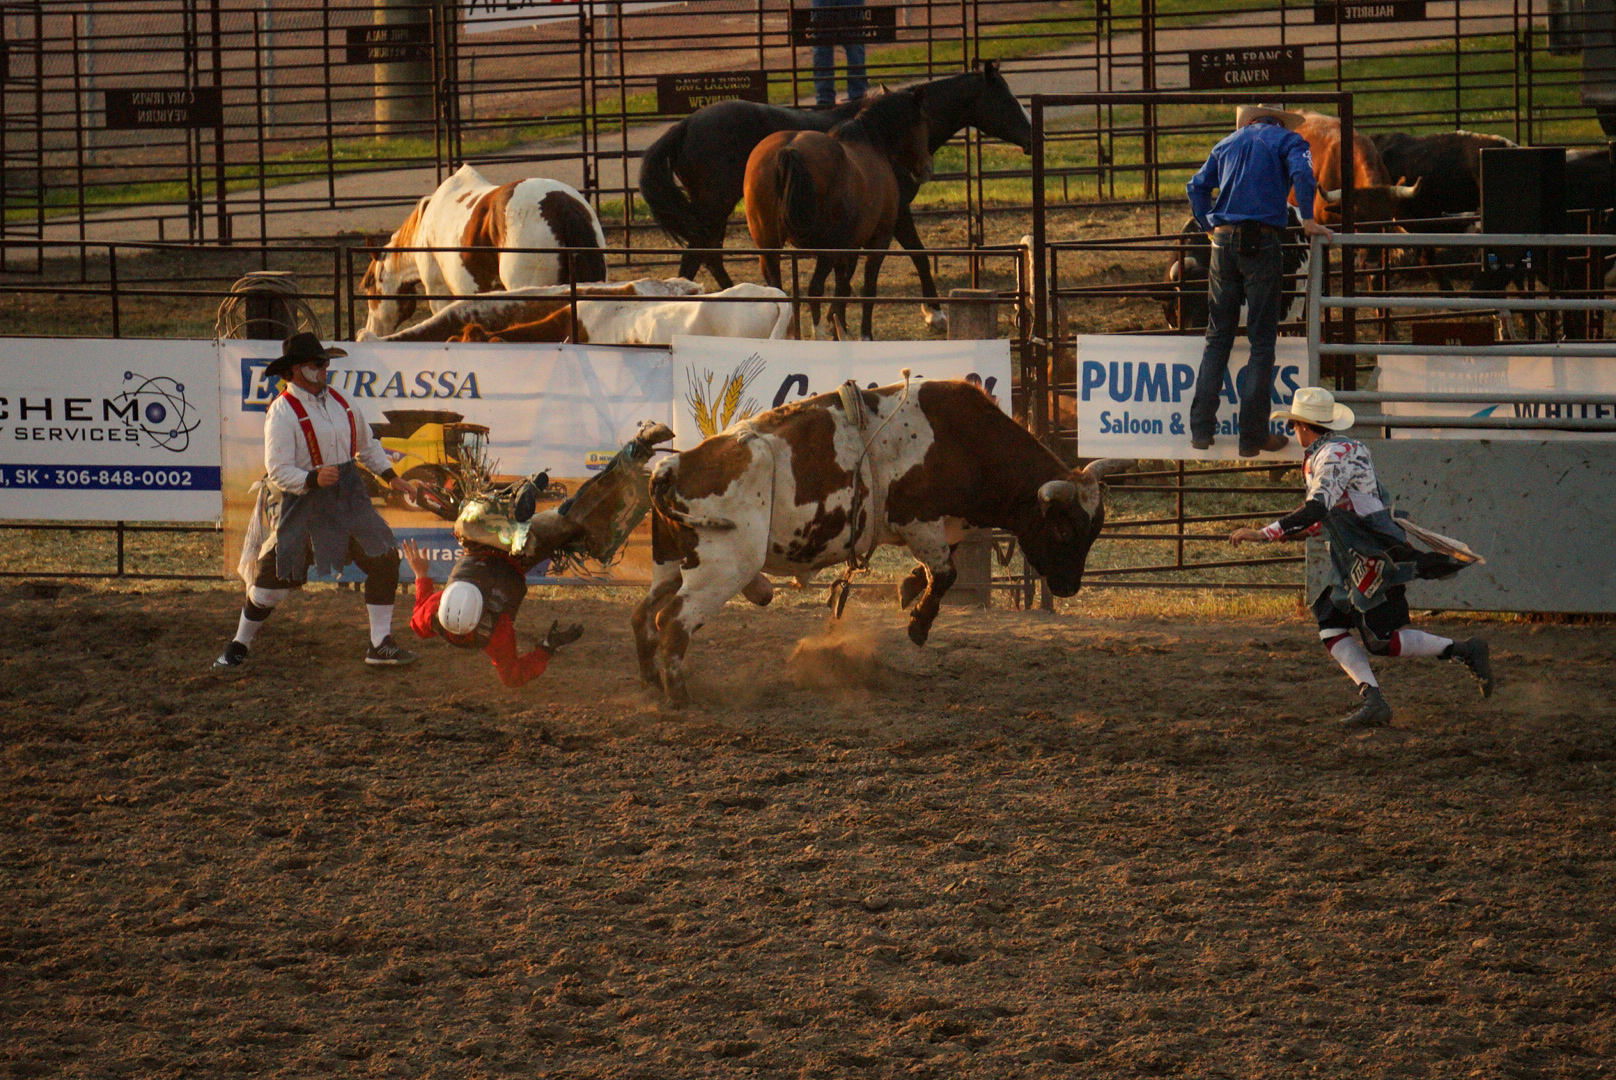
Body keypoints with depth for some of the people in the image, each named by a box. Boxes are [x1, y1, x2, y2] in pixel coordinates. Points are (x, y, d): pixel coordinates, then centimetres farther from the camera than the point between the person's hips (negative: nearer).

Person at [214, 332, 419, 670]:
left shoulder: (340, 402, 8)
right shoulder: (283, 412, -13)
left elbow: (367, 446, 24)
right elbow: (279, 471, -18)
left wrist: (390, 477, 14)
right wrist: (313, 479, -33)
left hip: (348, 496, 6)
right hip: (302, 502, -6)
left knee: (384, 559, -3)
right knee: (274, 578, -4)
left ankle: (380, 645, 7)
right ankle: (239, 646, 16)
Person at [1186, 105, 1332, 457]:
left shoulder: (1229, 143, 21)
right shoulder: (1286, 140, 8)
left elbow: (1197, 186, 16)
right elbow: (1301, 173, -11)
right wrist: (1308, 221, -5)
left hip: (1223, 243, 4)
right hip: (1261, 242, -4)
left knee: (1217, 336, 10)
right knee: (1262, 340, 0)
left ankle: (1201, 429, 5)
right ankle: (1253, 435, -2)